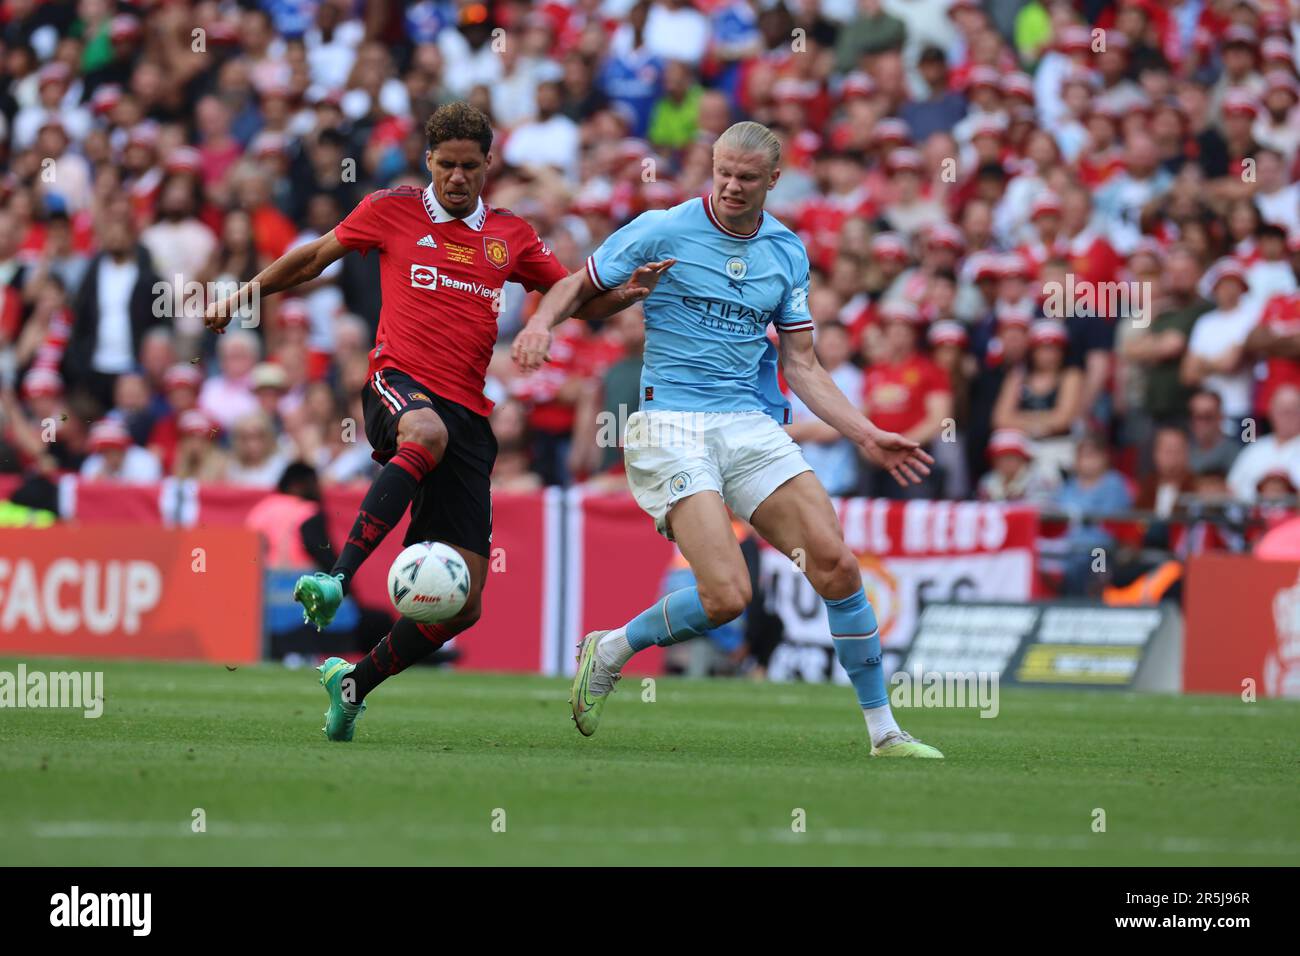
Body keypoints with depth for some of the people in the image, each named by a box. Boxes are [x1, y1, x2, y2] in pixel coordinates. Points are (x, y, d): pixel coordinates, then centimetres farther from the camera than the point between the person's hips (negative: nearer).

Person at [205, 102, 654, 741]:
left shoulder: (510, 237, 16)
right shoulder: (391, 210, 9)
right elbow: (316, 256, 22)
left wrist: (630, 291, 1)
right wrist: (243, 295, 23)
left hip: (467, 413, 4)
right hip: (399, 383, -4)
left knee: (461, 605, -4)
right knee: (428, 432, -45)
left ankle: (356, 682, 17)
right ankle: (338, 578, -50)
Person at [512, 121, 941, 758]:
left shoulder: (787, 253, 12)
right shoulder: (660, 232, -1)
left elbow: (802, 366, 15)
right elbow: (577, 287, 8)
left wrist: (867, 437, 7)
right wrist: (542, 322, -14)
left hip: (751, 422, 4)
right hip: (668, 424, -4)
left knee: (834, 560, -12)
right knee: (728, 595, -21)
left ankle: (884, 731, -1)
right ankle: (609, 652, 7)